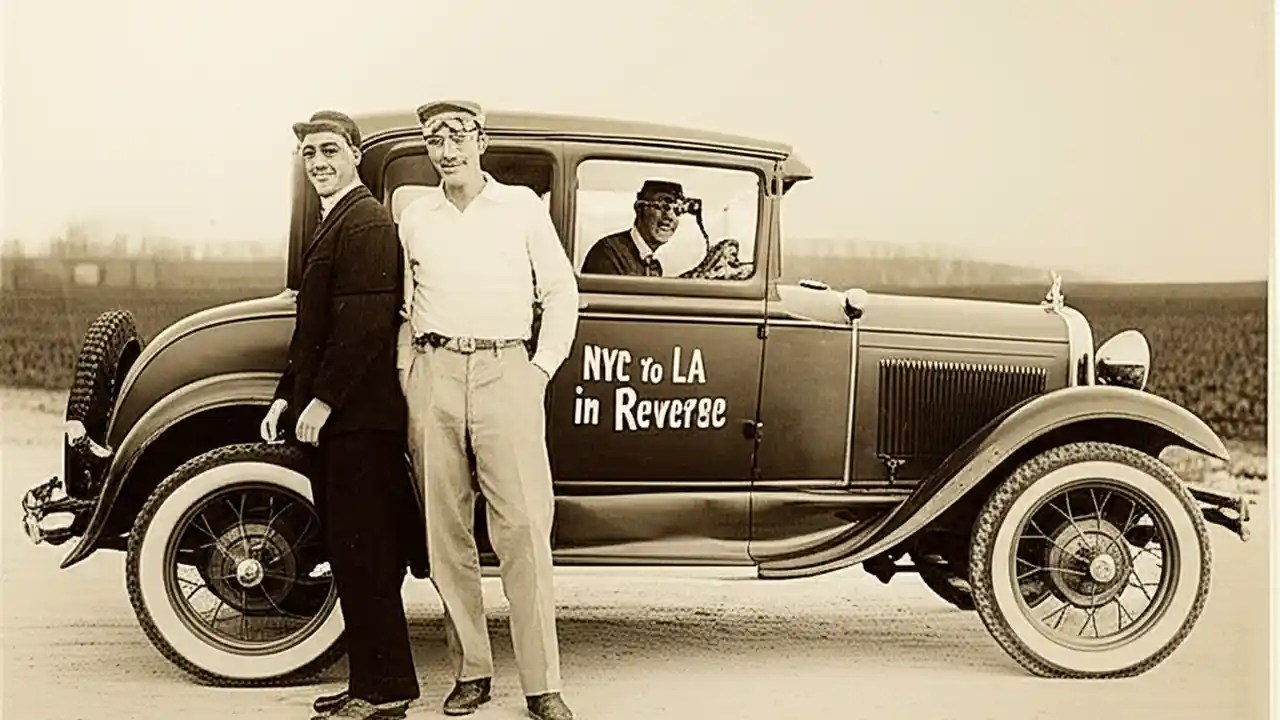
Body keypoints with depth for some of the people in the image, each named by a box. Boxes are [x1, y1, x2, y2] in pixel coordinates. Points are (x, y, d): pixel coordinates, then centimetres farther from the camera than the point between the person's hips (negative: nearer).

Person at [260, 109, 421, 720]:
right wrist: (289, 396, 17)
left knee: (361, 550, -6)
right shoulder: (333, 224, 20)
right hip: (332, 417, 10)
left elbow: (365, 325, -20)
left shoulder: (366, 223, -11)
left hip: (358, 417, -10)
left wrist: (322, 401, -18)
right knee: (350, 551, 12)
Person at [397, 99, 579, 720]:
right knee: (446, 533, 3)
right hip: (434, 374, 3)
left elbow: (561, 290, 10)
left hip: (506, 372, -2)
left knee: (524, 531, -8)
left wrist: (543, 366, 1)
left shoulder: (522, 205, 8)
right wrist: (409, 378, 9)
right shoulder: (414, 216, 14)